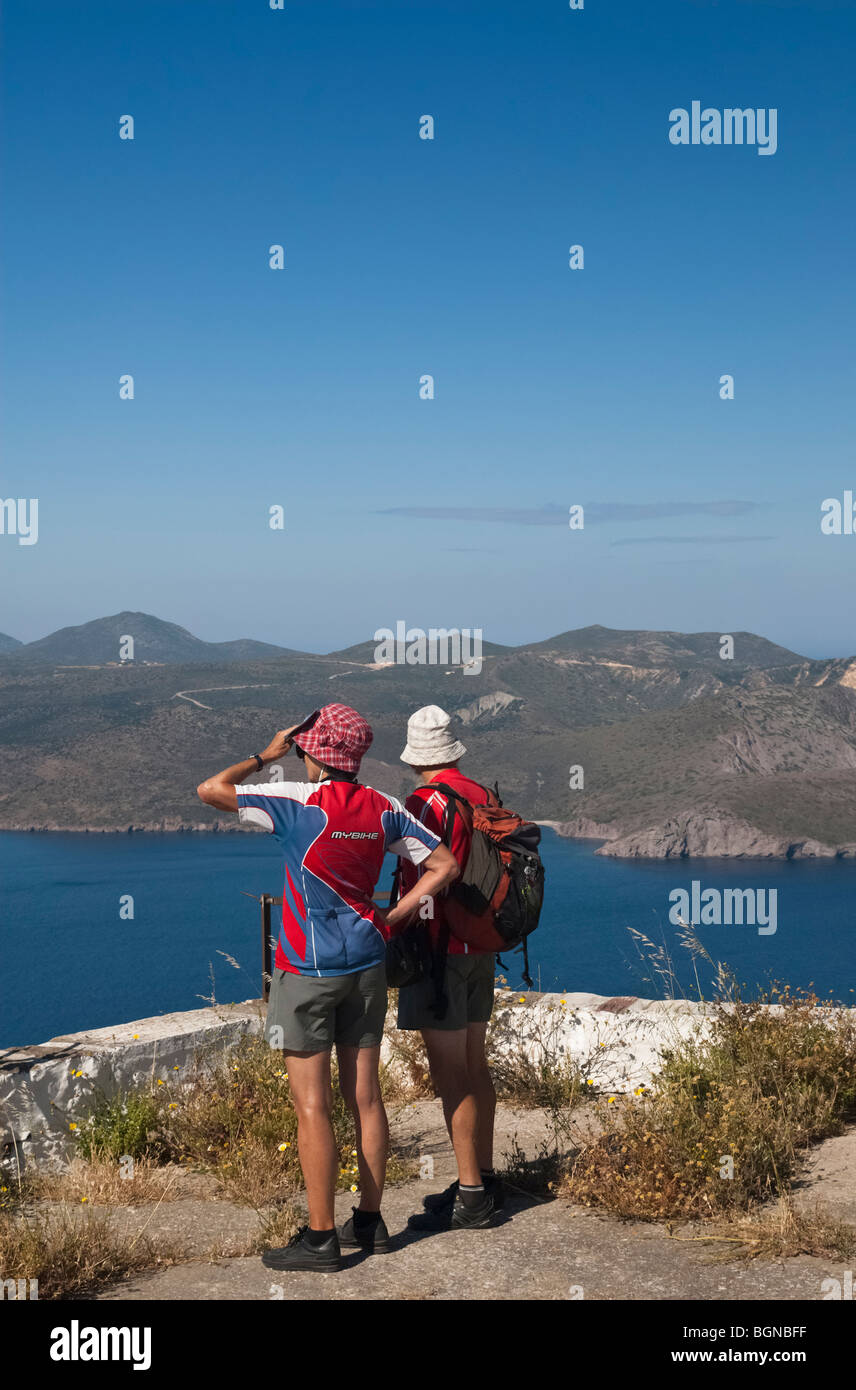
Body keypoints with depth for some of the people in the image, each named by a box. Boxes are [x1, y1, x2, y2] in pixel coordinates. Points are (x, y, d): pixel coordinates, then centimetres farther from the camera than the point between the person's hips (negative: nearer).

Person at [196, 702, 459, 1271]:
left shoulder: (298, 801, -14)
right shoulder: (383, 808, 2)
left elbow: (211, 789, -11)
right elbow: (444, 867, 5)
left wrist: (264, 757, 2)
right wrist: (393, 917, 7)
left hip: (308, 969, -6)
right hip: (367, 965, 6)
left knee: (312, 1105, -1)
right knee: (365, 1096, 12)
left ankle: (320, 1238, 3)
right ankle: (370, 1220, 20)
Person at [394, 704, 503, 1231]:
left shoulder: (425, 803, -16)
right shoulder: (484, 797, 9)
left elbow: (422, 886, -20)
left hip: (440, 948, -9)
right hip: (482, 947, 9)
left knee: (450, 1074, -6)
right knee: (474, 1065, 15)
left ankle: (471, 1197, -4)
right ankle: (483, 1179, 23)